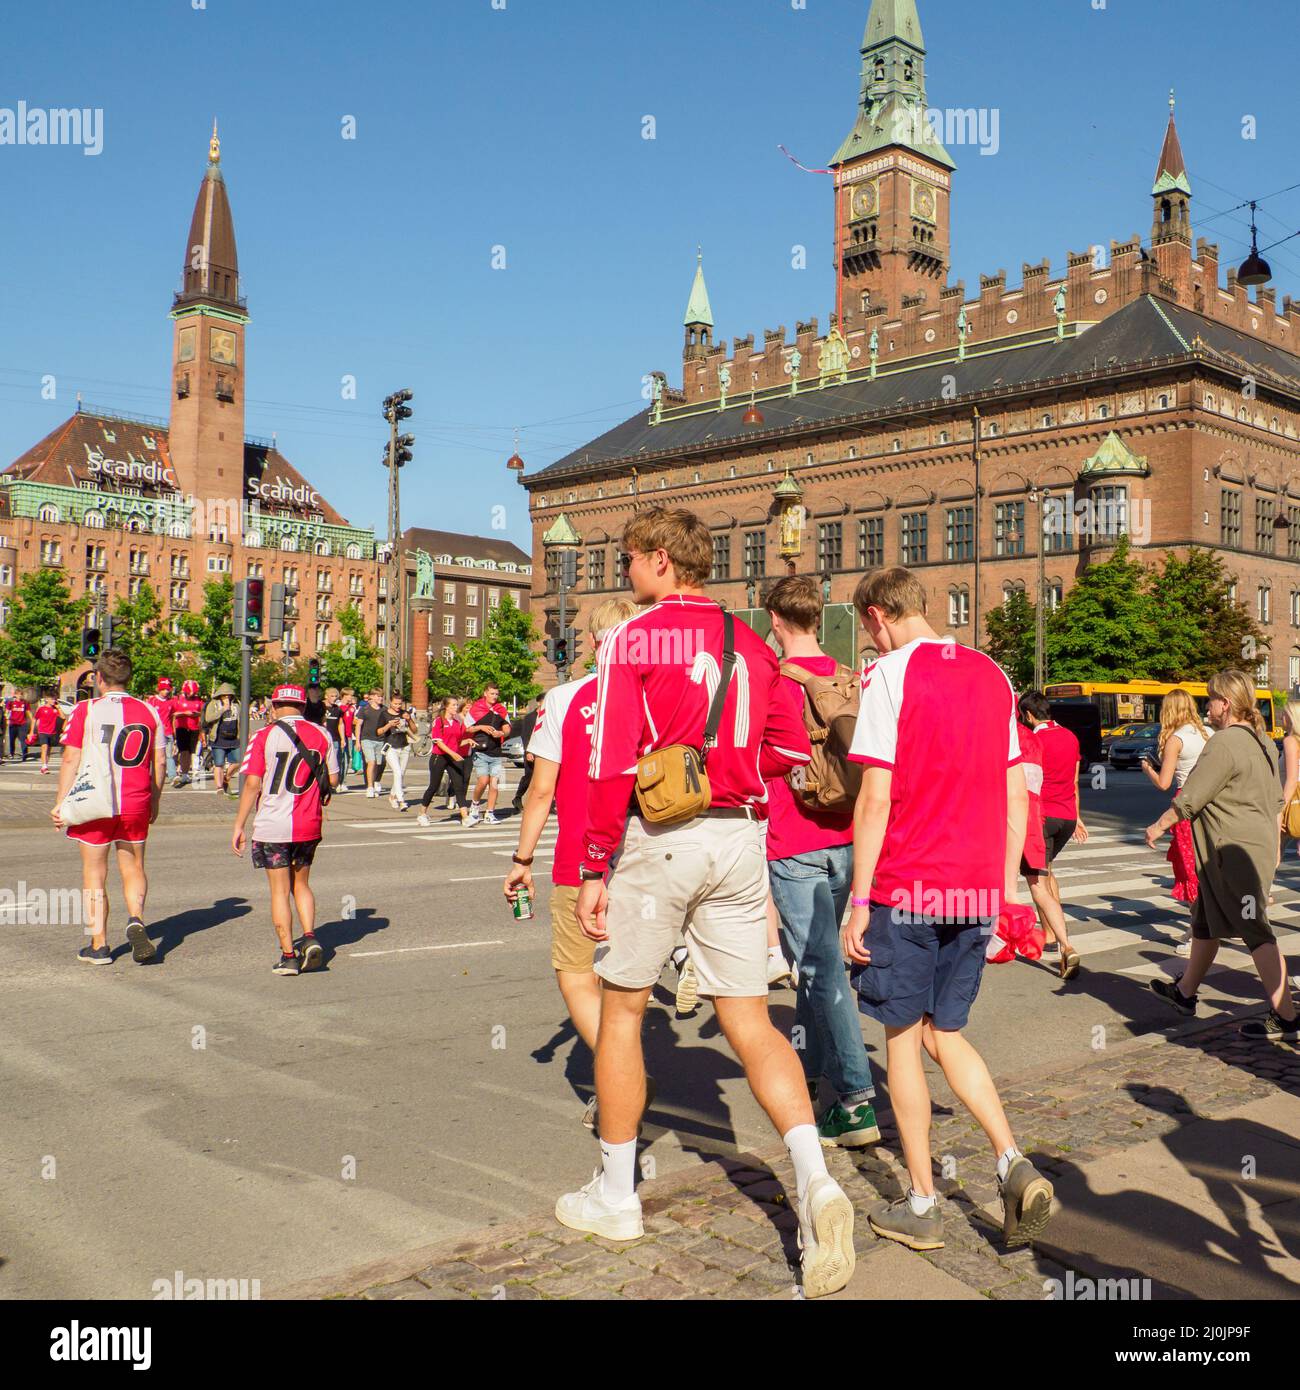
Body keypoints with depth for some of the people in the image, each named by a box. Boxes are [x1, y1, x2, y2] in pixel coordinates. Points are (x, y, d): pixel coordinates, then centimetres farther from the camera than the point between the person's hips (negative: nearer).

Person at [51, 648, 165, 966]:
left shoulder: (86, 710, -6)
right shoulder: (149, 711, 3)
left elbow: (70, 759, -8)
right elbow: (159, 762, 7)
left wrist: (60, 803, -3)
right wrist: (155, 800, 18)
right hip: (136, 804, 3)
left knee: (95, 875, 8)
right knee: (133, 867, 17)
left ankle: (98, 946, 12)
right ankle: (136, 920, -8)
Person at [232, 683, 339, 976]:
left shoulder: (263, 736, -8)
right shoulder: (322, 734, 1)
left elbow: (252, 785, -12)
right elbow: (333, 780, 4)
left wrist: (239, 826, -5)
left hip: (271, 826, -3)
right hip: (309, 826, 3)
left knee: (280, 890, 5)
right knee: (301, 884, 20)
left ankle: (288, 955, 6)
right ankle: (309, 937, 3)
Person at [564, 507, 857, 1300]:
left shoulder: (634, 639, -6)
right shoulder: (751, 644, 11)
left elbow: (614, 765, -12)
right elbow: (790, 750, 11)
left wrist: (594, 869, -9)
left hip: (658, 839, -5)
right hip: (740, 840, 5)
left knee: (621, 1011, 11)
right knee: (750, 1020, 8)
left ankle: (616, 1197, 23)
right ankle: (816, 1180, -9)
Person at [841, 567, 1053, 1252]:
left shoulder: (890, 674, -8)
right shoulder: (992, 675, 10)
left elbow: (876, 798, -13)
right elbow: (1016, 795, 11)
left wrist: (859, 901, -9)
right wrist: (1005, 887, 17)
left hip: (906, 887, -6)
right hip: (977, 890, 6)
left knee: (903, 1038, 8)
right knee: (945, 1033, 18)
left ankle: (921, 1206, 14)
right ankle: (1014, 1165, 3)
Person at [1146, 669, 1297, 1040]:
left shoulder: (1224, 743, -18)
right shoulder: (1263, 742, 12)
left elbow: (1189, 799, -15)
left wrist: (1159, 826, -1)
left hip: (1235, 852, -10)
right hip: (1260, 844, 10)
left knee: (1255, 932, -8)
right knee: (1205, 922, 21)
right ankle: (1185, 992, 35)